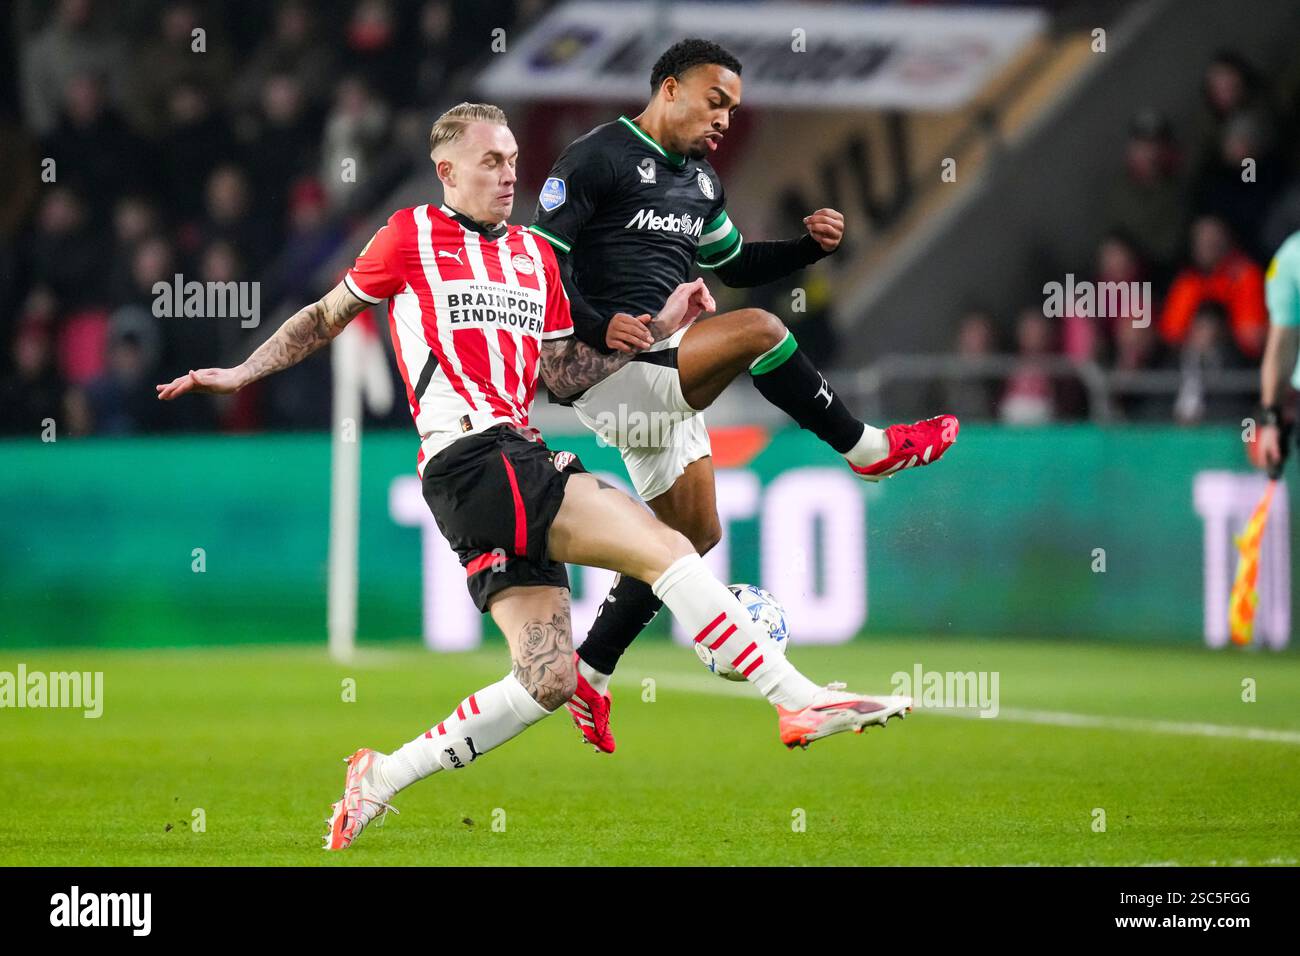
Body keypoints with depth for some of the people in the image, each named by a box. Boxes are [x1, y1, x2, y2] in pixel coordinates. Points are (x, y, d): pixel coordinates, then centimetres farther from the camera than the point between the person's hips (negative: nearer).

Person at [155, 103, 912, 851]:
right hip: (472, 458, -8)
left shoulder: (535, 255, 22)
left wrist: (659, 327, 15)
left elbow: (564, 374, 23)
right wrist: (242, 374, 9)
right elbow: (327, 317, 16)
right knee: (667, 549, -18)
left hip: (521, 465, 8)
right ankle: (801, 702, -18)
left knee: (547, 681, -1)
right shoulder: (411, 236, 5)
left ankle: (381, 779, 10)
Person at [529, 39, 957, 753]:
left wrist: (809, 245, 14)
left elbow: (736, 265, 32)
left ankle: (589, 672, 21)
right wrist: (596, 326, -30)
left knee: (693, 535, 13)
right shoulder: (597, 158, -8)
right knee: (759, 330, -26)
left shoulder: (700, 183, 19)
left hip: (659, 373, 10)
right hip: (604, 371, -10)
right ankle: (867, 449, -9)